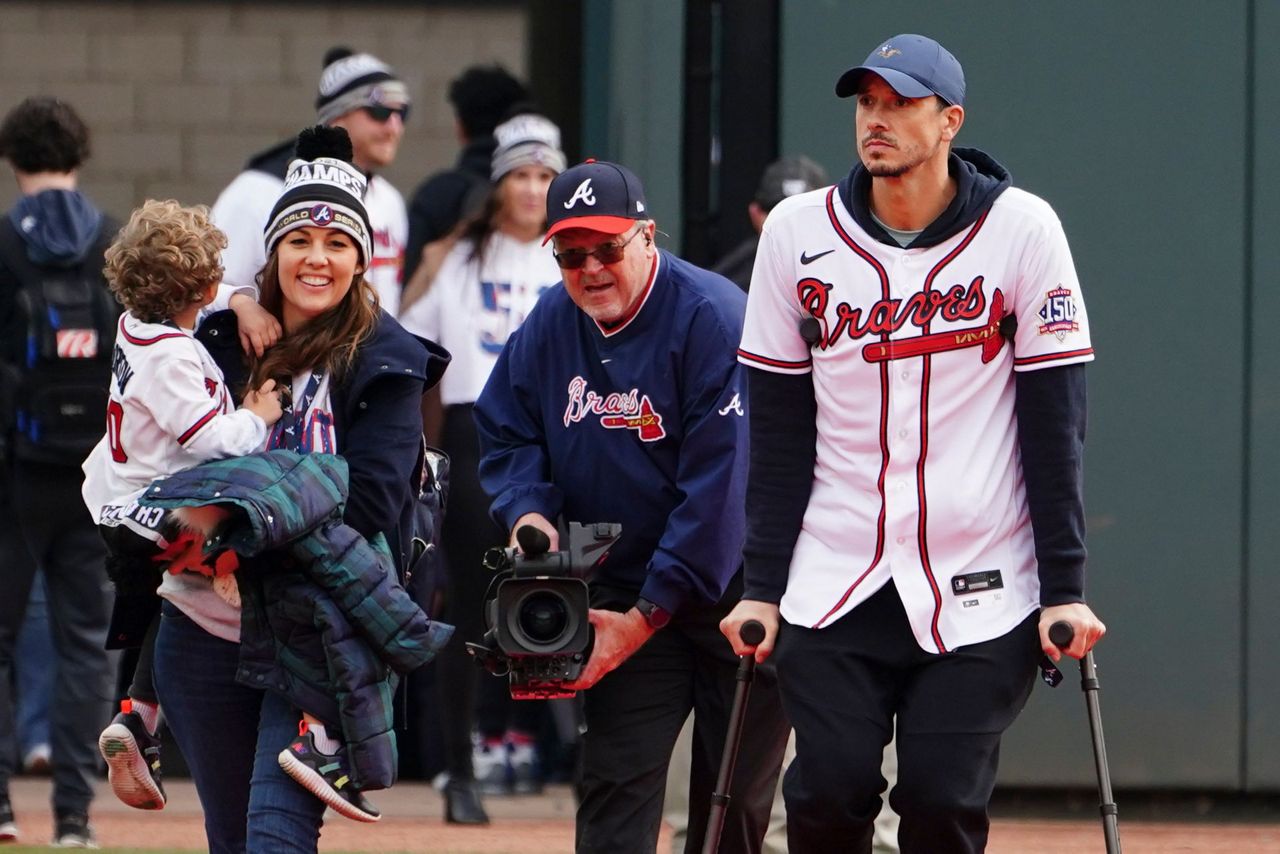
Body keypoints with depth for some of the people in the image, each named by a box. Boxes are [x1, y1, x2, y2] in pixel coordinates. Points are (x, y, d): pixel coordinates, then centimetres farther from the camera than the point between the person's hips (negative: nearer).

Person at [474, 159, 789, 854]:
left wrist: (650, 614, -22)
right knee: (613, 798, -6)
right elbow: (504, 435, 16)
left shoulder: (713, 320, -18)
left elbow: (720, 488, -22)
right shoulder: (546, 328, 2)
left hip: (730, 590, -5)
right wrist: (528, 509, -8)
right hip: (622, 599, 5)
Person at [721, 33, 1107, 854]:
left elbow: (1055, 424, -3)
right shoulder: (798, 232, 2)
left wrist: (1065, 588, -8)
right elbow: (779, 431, 7)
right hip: (833, 586, 2)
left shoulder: (1019, 229, -4)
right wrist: (762, 585, 3)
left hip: (977, 591, -2)